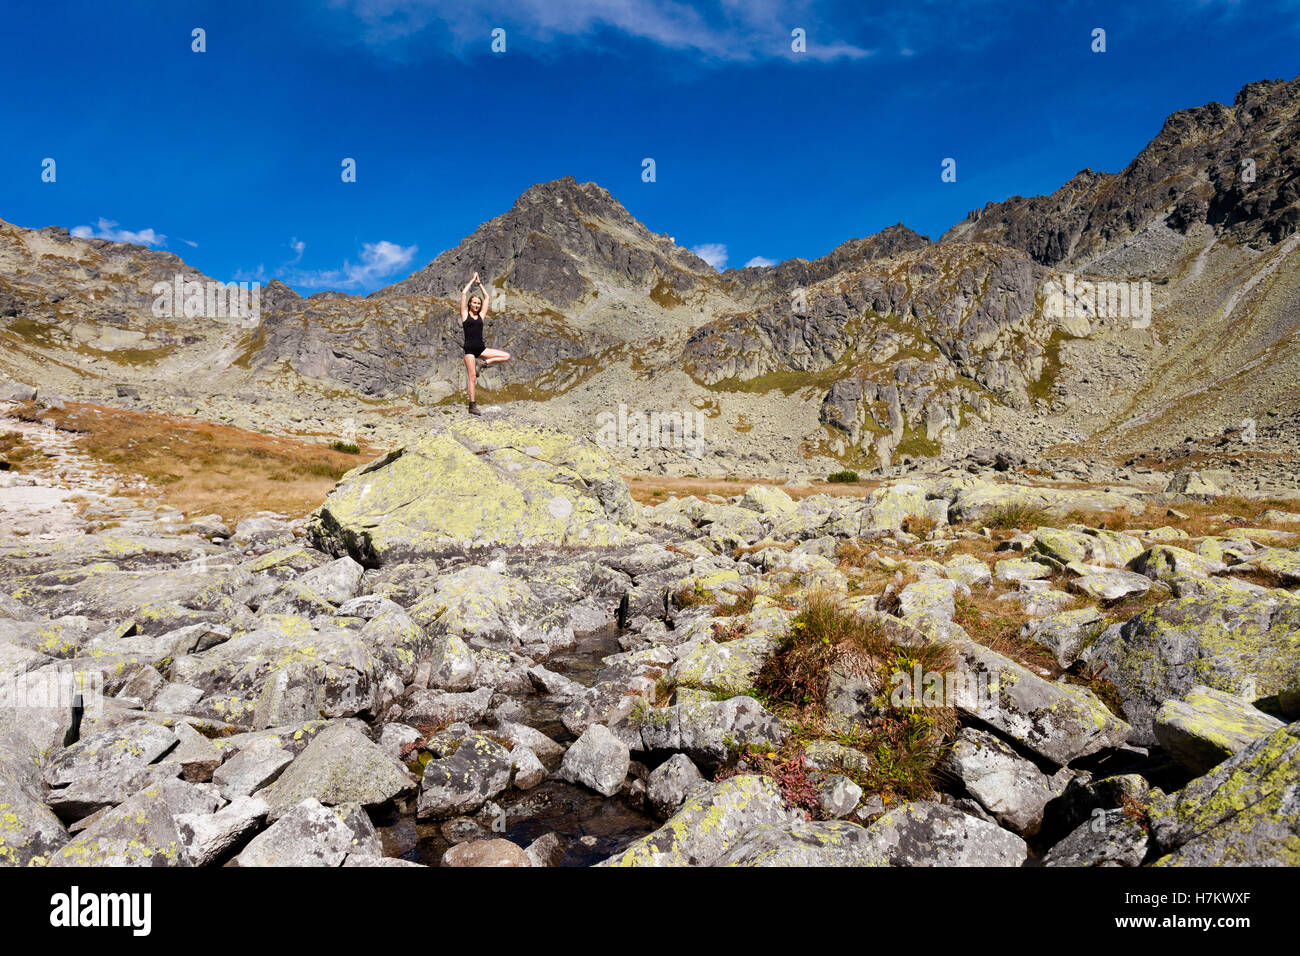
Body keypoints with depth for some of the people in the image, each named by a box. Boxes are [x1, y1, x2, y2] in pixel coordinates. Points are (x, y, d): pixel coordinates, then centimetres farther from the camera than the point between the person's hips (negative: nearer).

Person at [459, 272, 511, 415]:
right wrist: (473, 280, 10)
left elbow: (486, 297, 19)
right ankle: (472, 406, -5)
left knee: (507, 356, -7)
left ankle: (482, 363, 3)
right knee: (472, 376, -9)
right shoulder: (465, 315, 4)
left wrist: (479, 283, 22)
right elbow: (464, 293, 0)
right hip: (470, 348, -5)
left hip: (481, 348, 5)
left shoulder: (481, 316, 14)